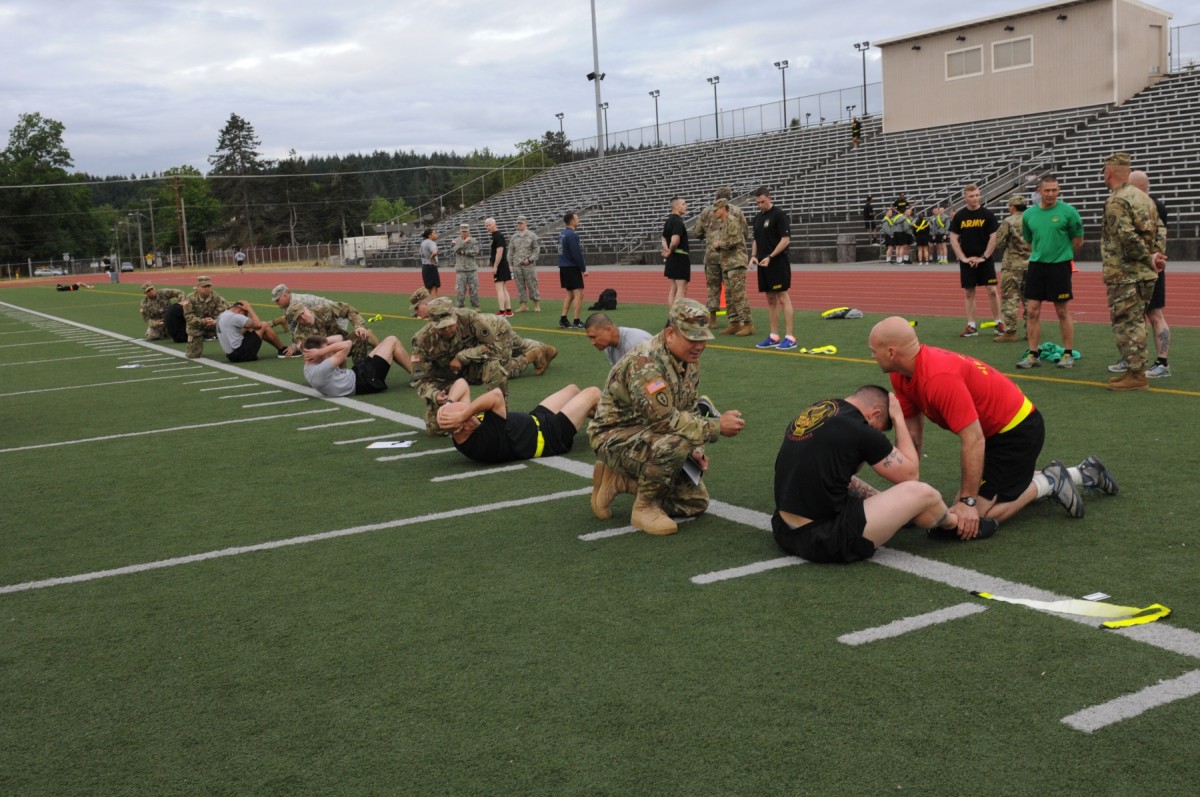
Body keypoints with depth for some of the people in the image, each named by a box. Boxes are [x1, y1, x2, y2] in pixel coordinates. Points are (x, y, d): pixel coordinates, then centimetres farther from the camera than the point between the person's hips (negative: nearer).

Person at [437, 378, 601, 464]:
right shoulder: (484, 441, -42)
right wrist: (462, 415, -50)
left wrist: (448, 403, -30)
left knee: (573, 389, 25)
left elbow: (461, 383, -13)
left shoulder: (462, 436, -17)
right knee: (593, 393, 5)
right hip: (549, 435, -8)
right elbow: (496, 396, -53)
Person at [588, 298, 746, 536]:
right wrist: (717, 427, -29)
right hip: (616, 437, -9)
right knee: (675, 443, -37)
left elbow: (690, 410, 12)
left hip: (654, 438, 9)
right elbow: (665, 420, -33)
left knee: (695, 502, 4)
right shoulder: (645, 363, -28)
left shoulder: (689, 360, 1)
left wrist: (695, 449, -4)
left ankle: (619, 480, 13)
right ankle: (645, 507, -13)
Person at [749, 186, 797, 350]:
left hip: (778, 263, -8)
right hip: (763, 263, 8)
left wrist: (770, 257, -18)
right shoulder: (758, 217, 14)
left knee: (782, 298, -7)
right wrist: (753, 255, 5)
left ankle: (790, 337, -5)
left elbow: (786, 239, -14)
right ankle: (774, 337, 15)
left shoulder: (779, 214, -10)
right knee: (770, 299, 10)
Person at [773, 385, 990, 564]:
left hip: (784, 532, 8)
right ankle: (956, 524, 29)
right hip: (824, 541, -8)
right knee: (922, 493, -1)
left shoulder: (809, 414, 11)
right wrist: (898, 418, 10)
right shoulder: (858, 430, -12)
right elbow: (910, 473, 3)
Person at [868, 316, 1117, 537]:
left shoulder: (940, 377, -32)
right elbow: (912, 433, 4)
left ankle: (1047, 483, 4)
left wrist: (967, 502, -27)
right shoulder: (902, 375, -3)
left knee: (971, 519, -15)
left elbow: (974, 440, -31)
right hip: (995, 430, 10)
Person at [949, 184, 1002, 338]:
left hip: (985, 260, -2)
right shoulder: (959, 216, 3)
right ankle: (971, 326, 10)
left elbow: (994, 237, -3)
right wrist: (963, 258, -6)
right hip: (967, 261, 2)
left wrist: (984, 257, -10)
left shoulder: (987, 214, -2)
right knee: (969, 293, 5)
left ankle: (999, 323, 6)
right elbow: (953, 239, 3)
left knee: (992, 290, -5)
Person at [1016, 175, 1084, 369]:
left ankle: (1068, 355, 13)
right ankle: (1033, 355, 9)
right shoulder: (1029, 214, 4)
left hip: (1060, 266, -4)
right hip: (1036, 265, 4)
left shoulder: (1068, 212, -8)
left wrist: (1064, 256, 10)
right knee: (1032, 310, 1)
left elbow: (1078, 240, 2)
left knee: (1063, 311, 4)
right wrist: (1039, 255, 14)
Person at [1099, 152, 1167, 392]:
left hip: (1124, 275, -9)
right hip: (1146, 274, 9)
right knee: (1136, 322, 17)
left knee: (1125, 324, -3)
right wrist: (1158, 255, 2)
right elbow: (1160, 230, 13)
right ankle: (1135, 370, 24)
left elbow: (1127, 237, -23)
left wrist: (1149, 258, -14)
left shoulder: (1116, 201, -15)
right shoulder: (1144, 198, 14)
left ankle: (1136, 376, -1)